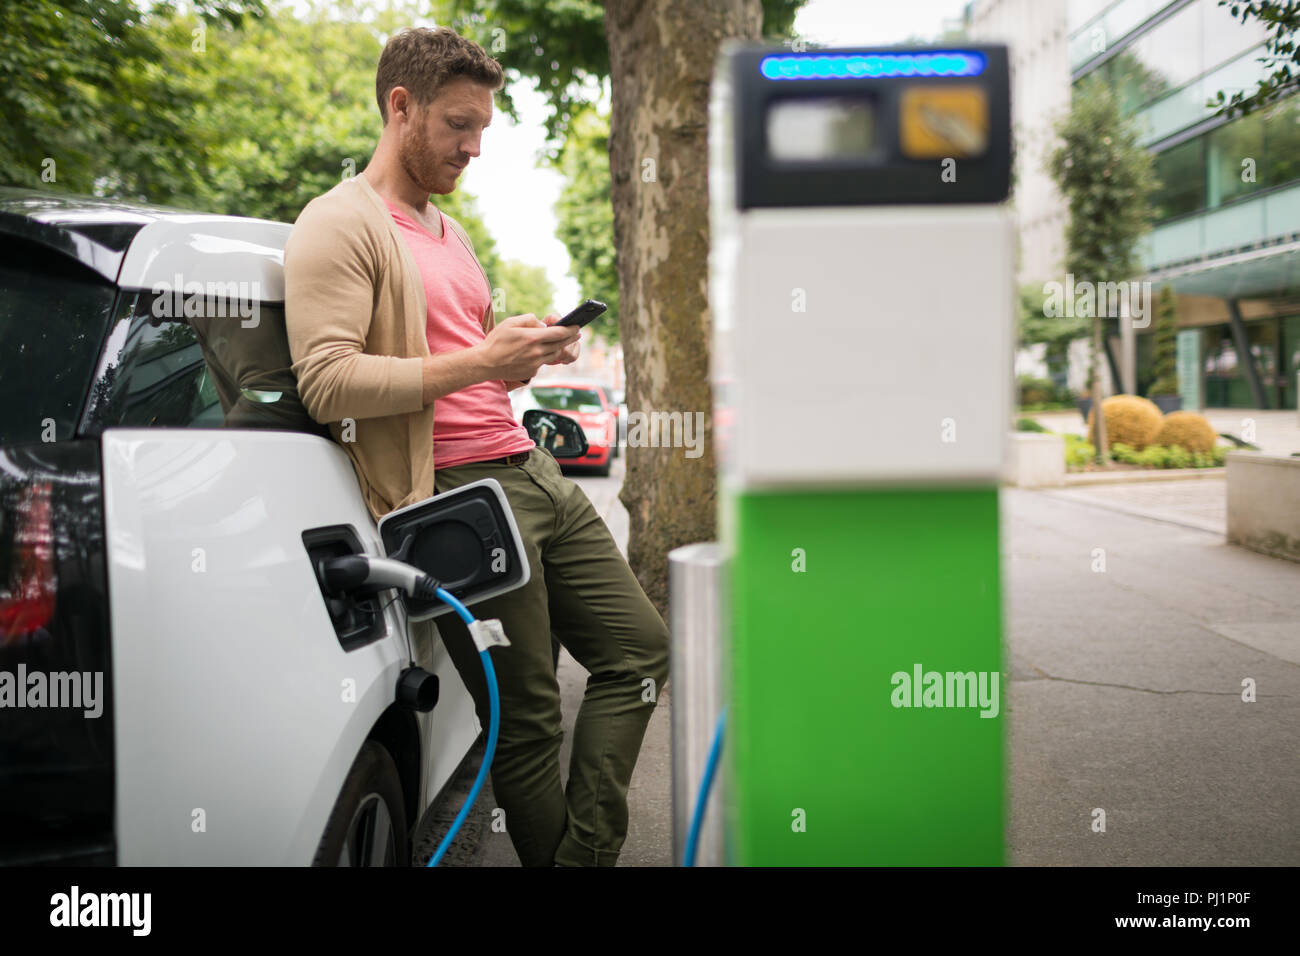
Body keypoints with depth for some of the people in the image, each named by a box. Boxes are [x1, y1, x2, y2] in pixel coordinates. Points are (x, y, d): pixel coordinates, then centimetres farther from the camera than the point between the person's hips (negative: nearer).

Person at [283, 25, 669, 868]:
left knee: (639, 648, 8)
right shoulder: (340, 225, -5)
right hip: (461, 493, -9)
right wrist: (478, 361, -20)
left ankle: (586, 851, 13)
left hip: (532, 470, 10)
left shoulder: (450, 230, 25)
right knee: (528, 723, -4)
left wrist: (527, 354, 9)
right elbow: (327, 382, -17)